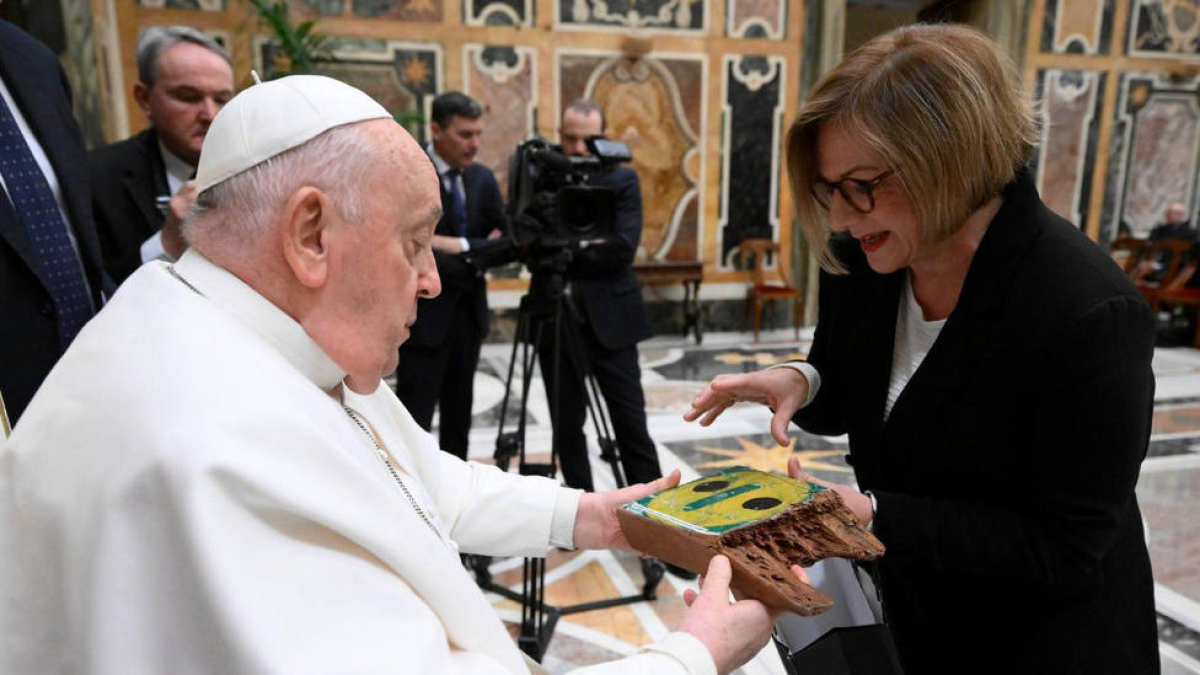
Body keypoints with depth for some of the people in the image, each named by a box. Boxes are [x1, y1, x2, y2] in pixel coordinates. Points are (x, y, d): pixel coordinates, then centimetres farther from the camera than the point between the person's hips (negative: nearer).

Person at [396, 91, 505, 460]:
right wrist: (483, 249, -16)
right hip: (424, 315, -6)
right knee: (414, 420, -3)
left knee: (459, 416, 16)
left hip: (469, 312, 6)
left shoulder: (482, 177, 8)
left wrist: (462, 246, -12)